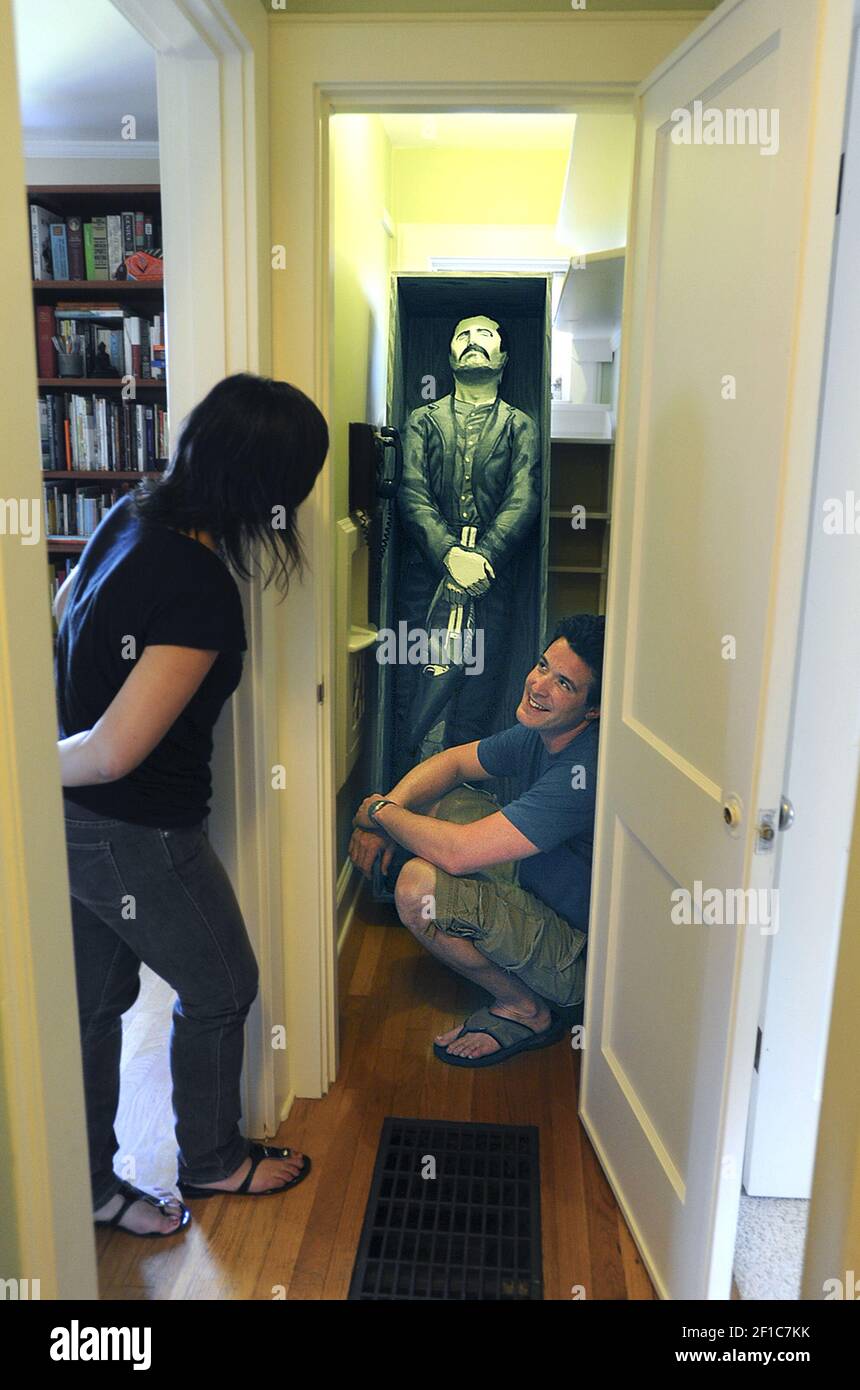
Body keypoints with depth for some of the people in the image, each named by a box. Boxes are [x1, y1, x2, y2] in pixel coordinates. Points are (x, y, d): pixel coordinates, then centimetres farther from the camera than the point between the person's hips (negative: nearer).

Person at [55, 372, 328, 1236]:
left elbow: (58, 616, 13)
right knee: (220, 990, 17)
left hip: (73, 818, 8)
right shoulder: (202, 591, -29)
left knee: (95, 1000, 23)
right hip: (135, 836, -8)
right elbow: (115, 751, -32)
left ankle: (89, 1184, 43)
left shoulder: (130, 516, -2)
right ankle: (212, 1161, 41)